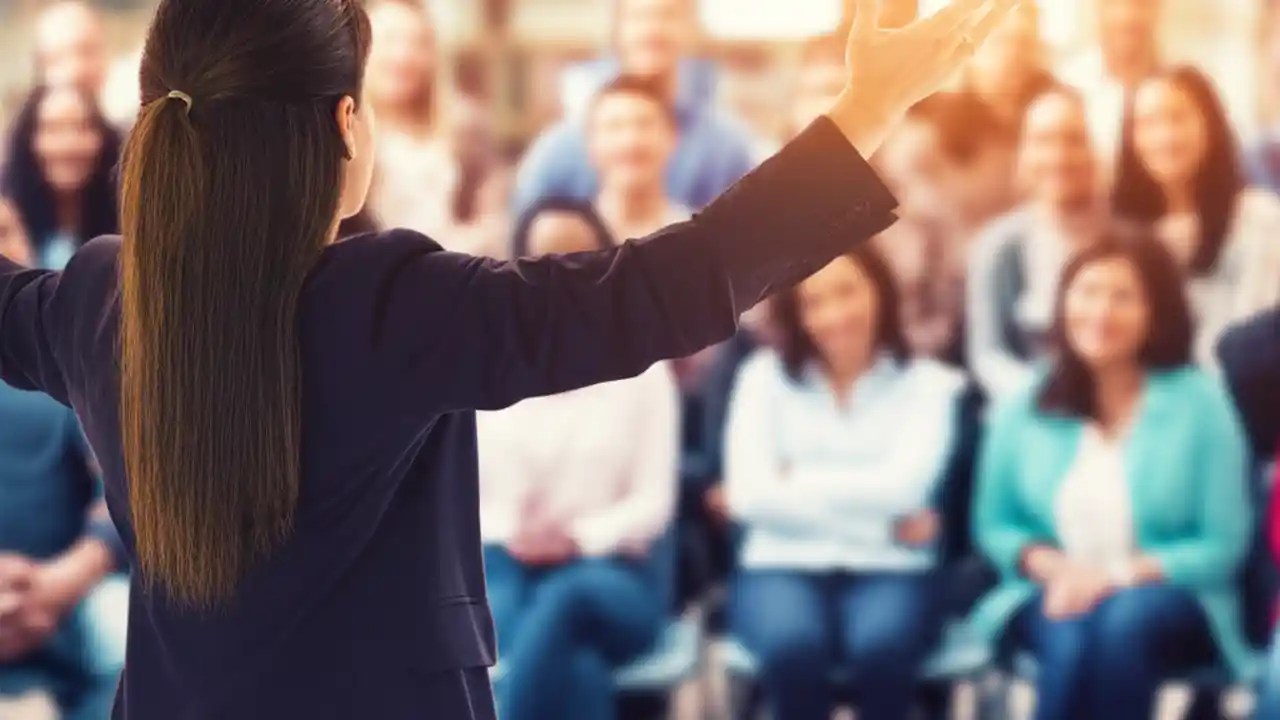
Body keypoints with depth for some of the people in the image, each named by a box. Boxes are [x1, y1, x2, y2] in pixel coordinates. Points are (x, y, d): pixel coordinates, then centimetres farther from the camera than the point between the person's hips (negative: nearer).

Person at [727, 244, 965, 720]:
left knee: (881, 644, -34)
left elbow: (903, 487, -9)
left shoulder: (929, 383, 7)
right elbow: (749, 495, -6)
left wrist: (794, 483, -4)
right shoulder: (765, 376, 8)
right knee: (793, 645, -34)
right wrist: (881, 523, -8)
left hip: (887, 570, 0)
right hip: (785, 565, 0)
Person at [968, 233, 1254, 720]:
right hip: (1055, 596, 2)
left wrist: (1120, 575, -17)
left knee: (1123, 627, -36)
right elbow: (993, 527, 12)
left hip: (1168, 597, -2)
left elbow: (1223, 546, -5)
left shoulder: (1199, 403, -5)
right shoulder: (1023, 409, 4)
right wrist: (1050, 566, -10)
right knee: (1069, 641, -33)